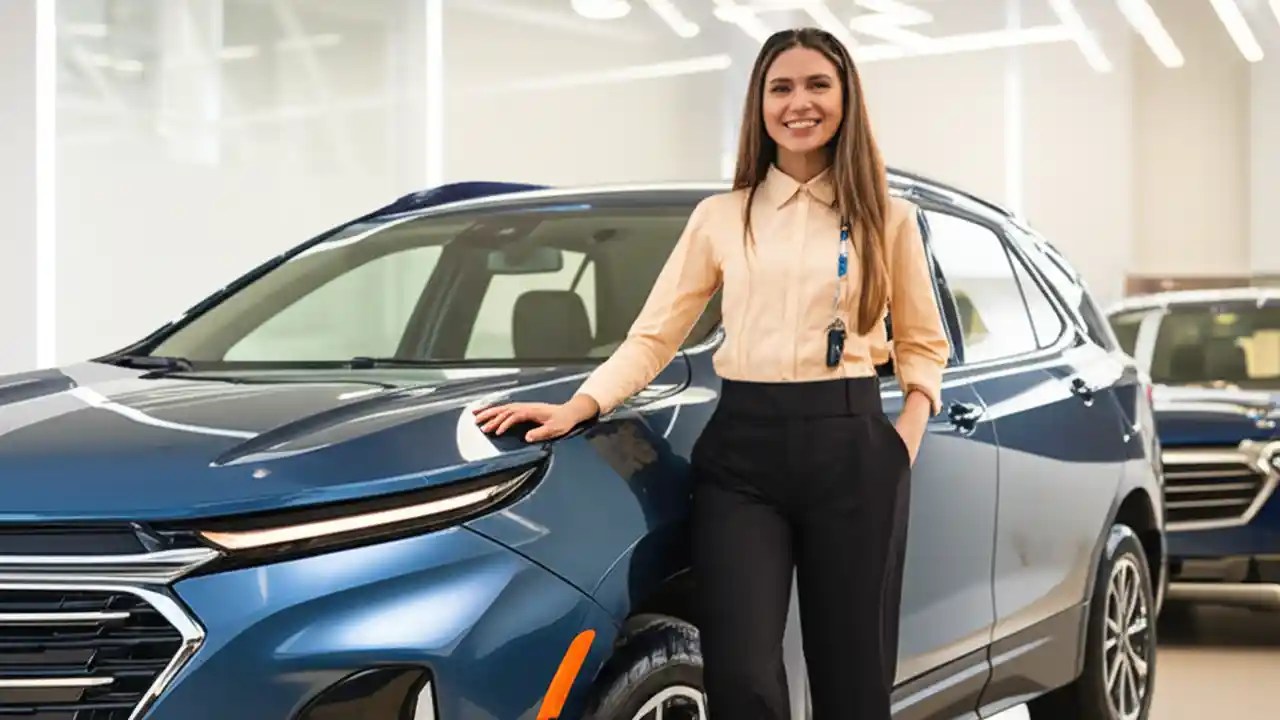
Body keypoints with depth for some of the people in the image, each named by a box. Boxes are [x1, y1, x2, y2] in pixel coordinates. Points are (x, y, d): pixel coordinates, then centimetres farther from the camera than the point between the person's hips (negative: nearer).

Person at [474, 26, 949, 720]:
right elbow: (653, 336, 7)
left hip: (852, 448, 0)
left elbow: (922, 343, 16)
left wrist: (906, 439, 0)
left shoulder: (889, 219, 9)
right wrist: (578, 407, -7)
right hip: (742, 452, 0)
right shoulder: (721, 218, 9)